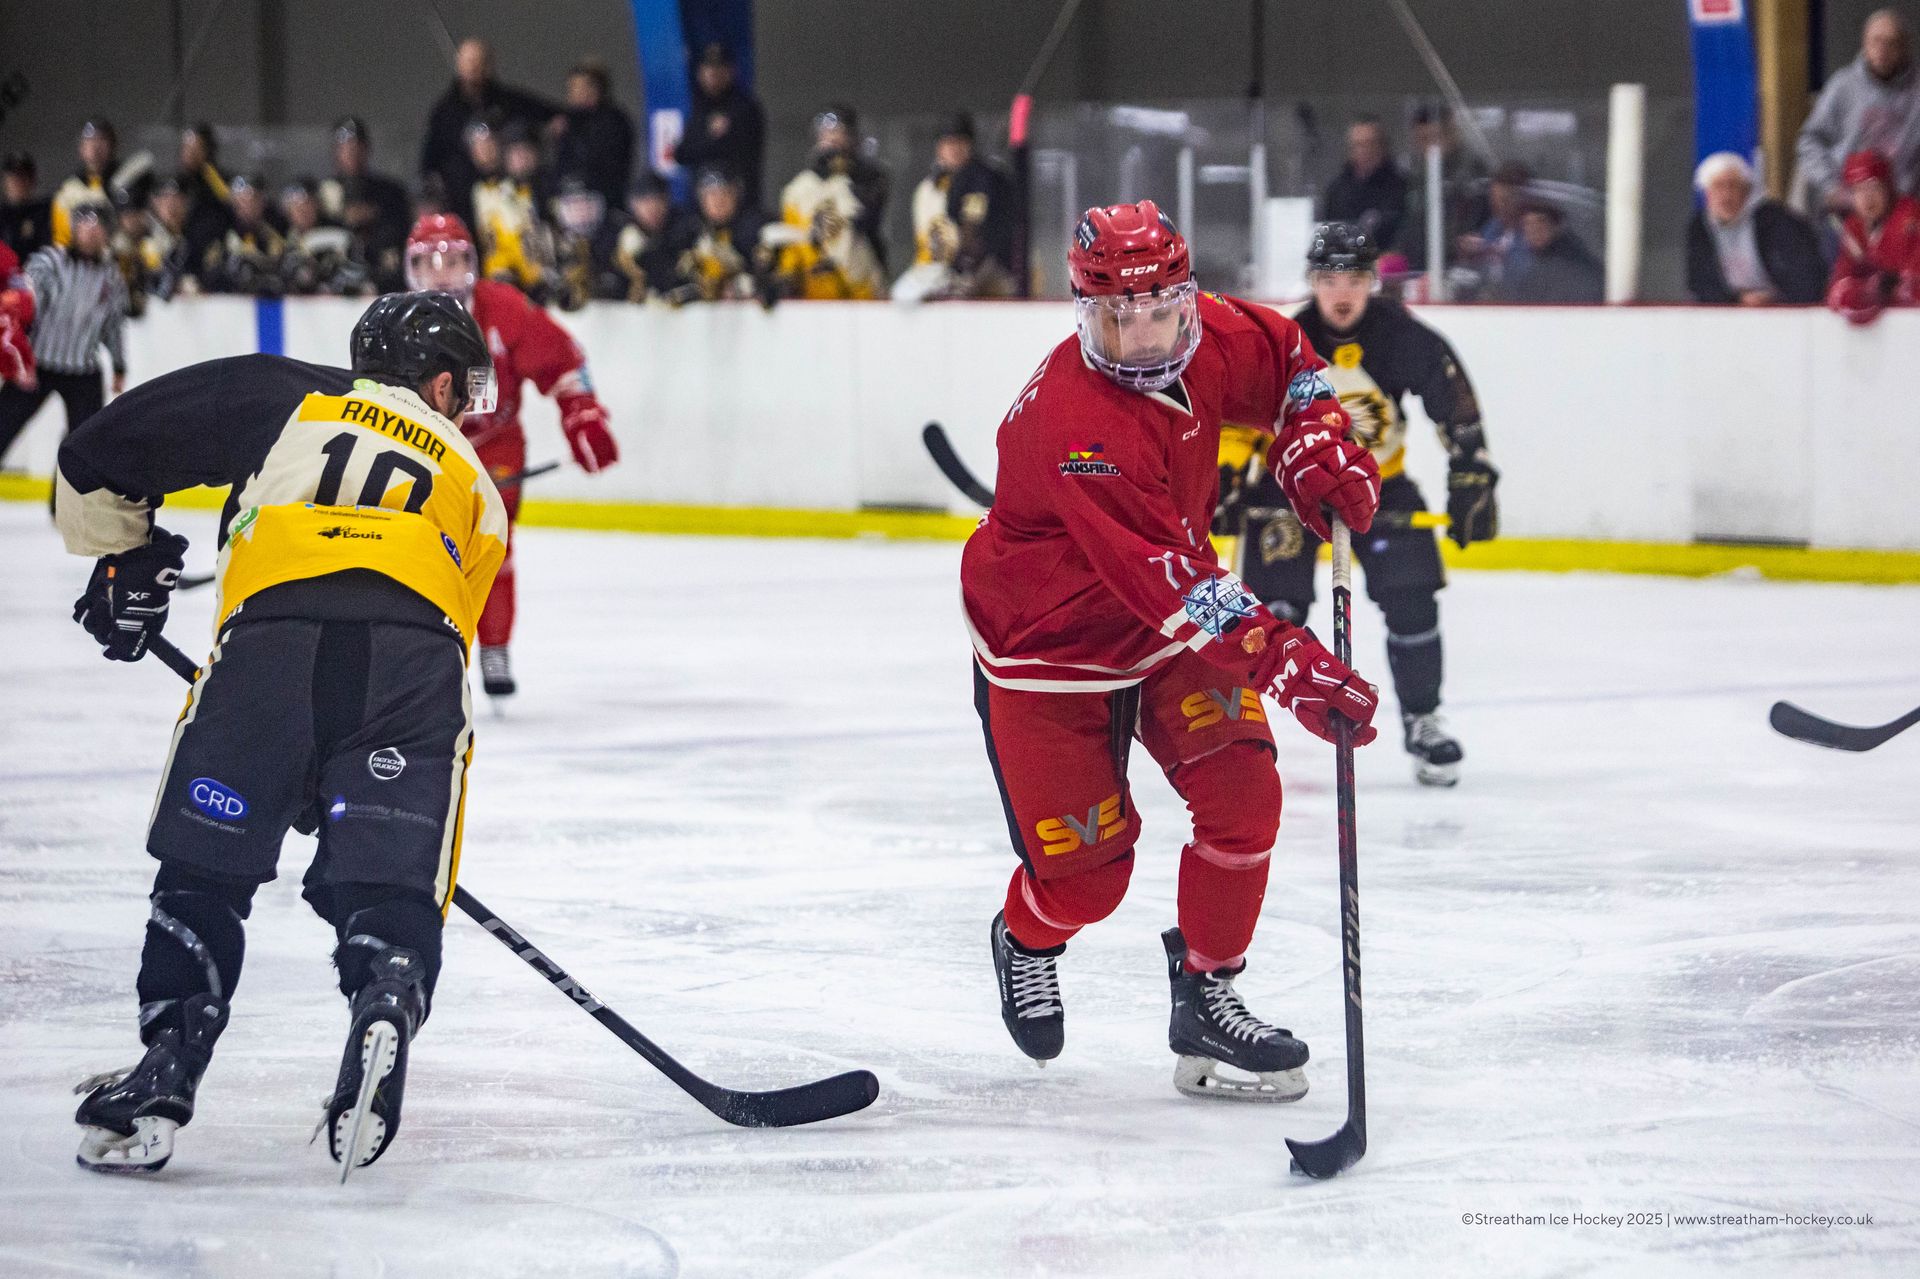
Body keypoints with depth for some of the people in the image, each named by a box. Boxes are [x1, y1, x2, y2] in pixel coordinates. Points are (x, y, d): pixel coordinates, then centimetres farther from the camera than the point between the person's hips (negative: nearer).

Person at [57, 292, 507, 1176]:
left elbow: (100, 456, 21)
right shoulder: (472, 486, 33)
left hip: (271, 628, -1)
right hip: (415, 656, 1)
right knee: (391, 892, 3)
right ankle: (386, 1007, -27)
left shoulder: (284, 400, 25)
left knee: (204, 872, 10)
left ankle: (163, 1078, -1)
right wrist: (336, 785, 40)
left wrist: (121, 559, 39)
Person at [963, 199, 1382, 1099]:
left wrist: (1319, 451, -3)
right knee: (1085, 870, -2)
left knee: (1243, 793, -11)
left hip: (1174, 619, 6)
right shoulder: (1075, 423, -36)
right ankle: (1027, 942, 34)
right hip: (1047, 645, -6)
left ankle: (1205, 996, 5)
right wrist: (1284, 661, -48)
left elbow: (1288, 359, 13)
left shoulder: (1209, 340, -13)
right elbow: (1169, 583, -42)